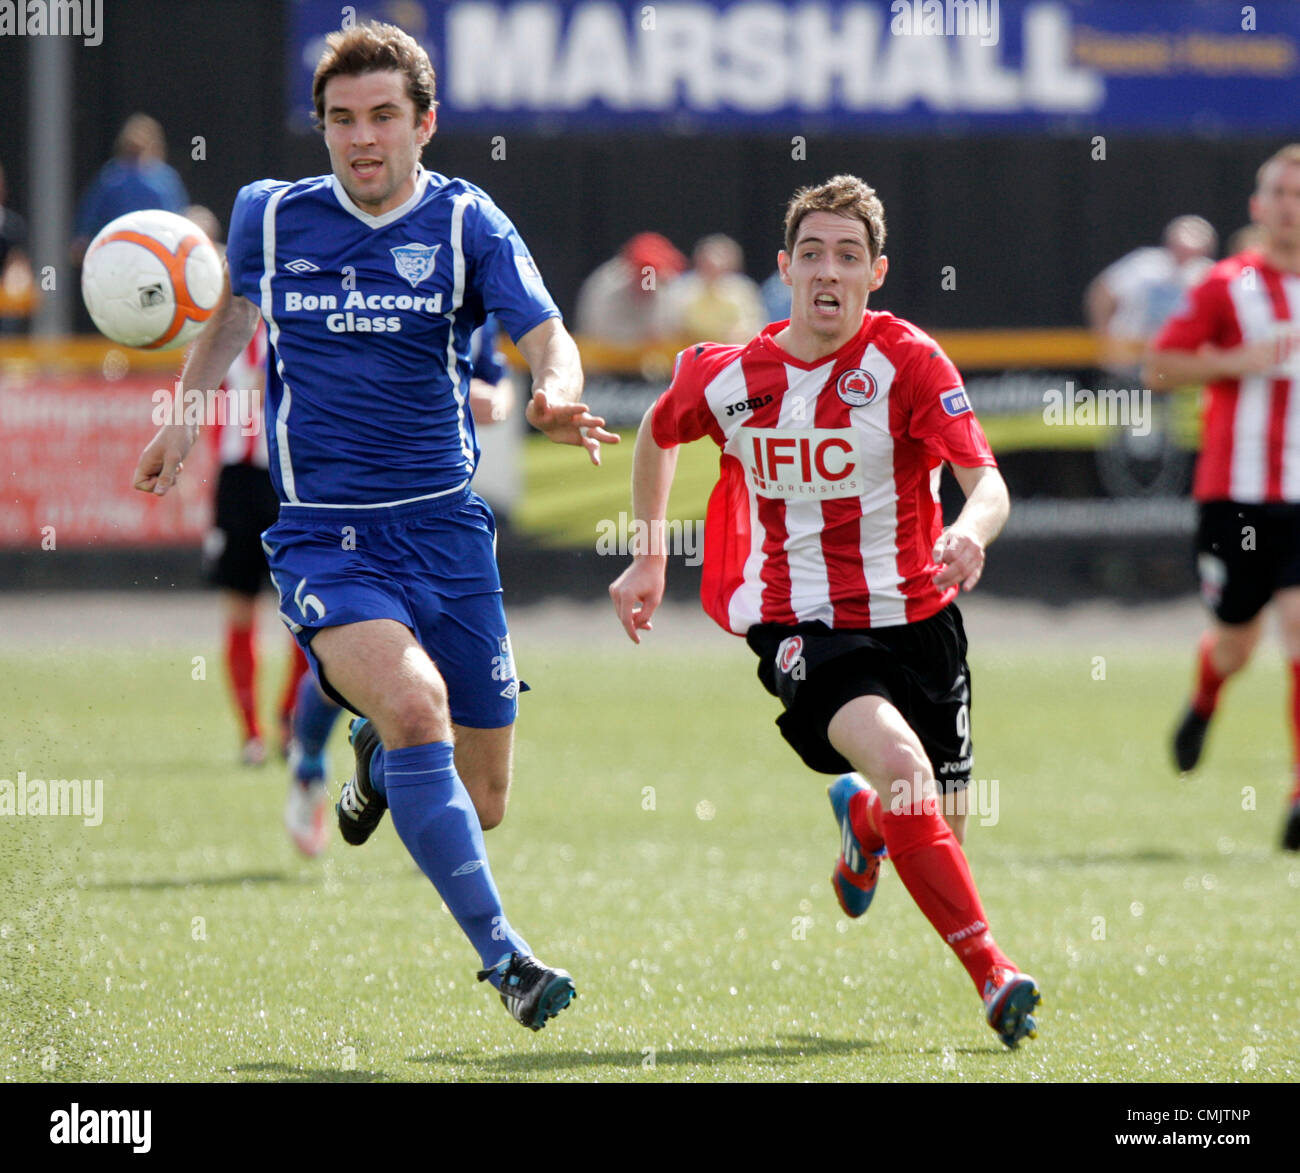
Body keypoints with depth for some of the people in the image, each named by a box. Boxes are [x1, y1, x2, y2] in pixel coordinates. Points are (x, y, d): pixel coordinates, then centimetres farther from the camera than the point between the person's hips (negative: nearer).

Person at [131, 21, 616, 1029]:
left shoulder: (467, 223, -3)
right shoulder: (271, 217, 2)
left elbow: (547, 335, -17)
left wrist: (558, 397, -38)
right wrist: (186, 416, 24)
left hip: (446, 528, 1)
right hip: (321, 533, -1)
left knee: (480, 806, 5)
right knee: (414, 699, -31)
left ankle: (379, 754, 43)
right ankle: (501, 954, -27)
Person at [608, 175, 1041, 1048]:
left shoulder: (910, 362, -11)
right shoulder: (728, 377, -3)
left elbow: (987, 482, -22)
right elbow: (658, 434, 20)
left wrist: (971, 531, -44)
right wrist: (648, 557, 22)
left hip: (913, 616, 1)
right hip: (799, 624, -1)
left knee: (943, 832, 8)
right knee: (902, 766, -28)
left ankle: (860, 817, 48)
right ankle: (993, 974, -22)